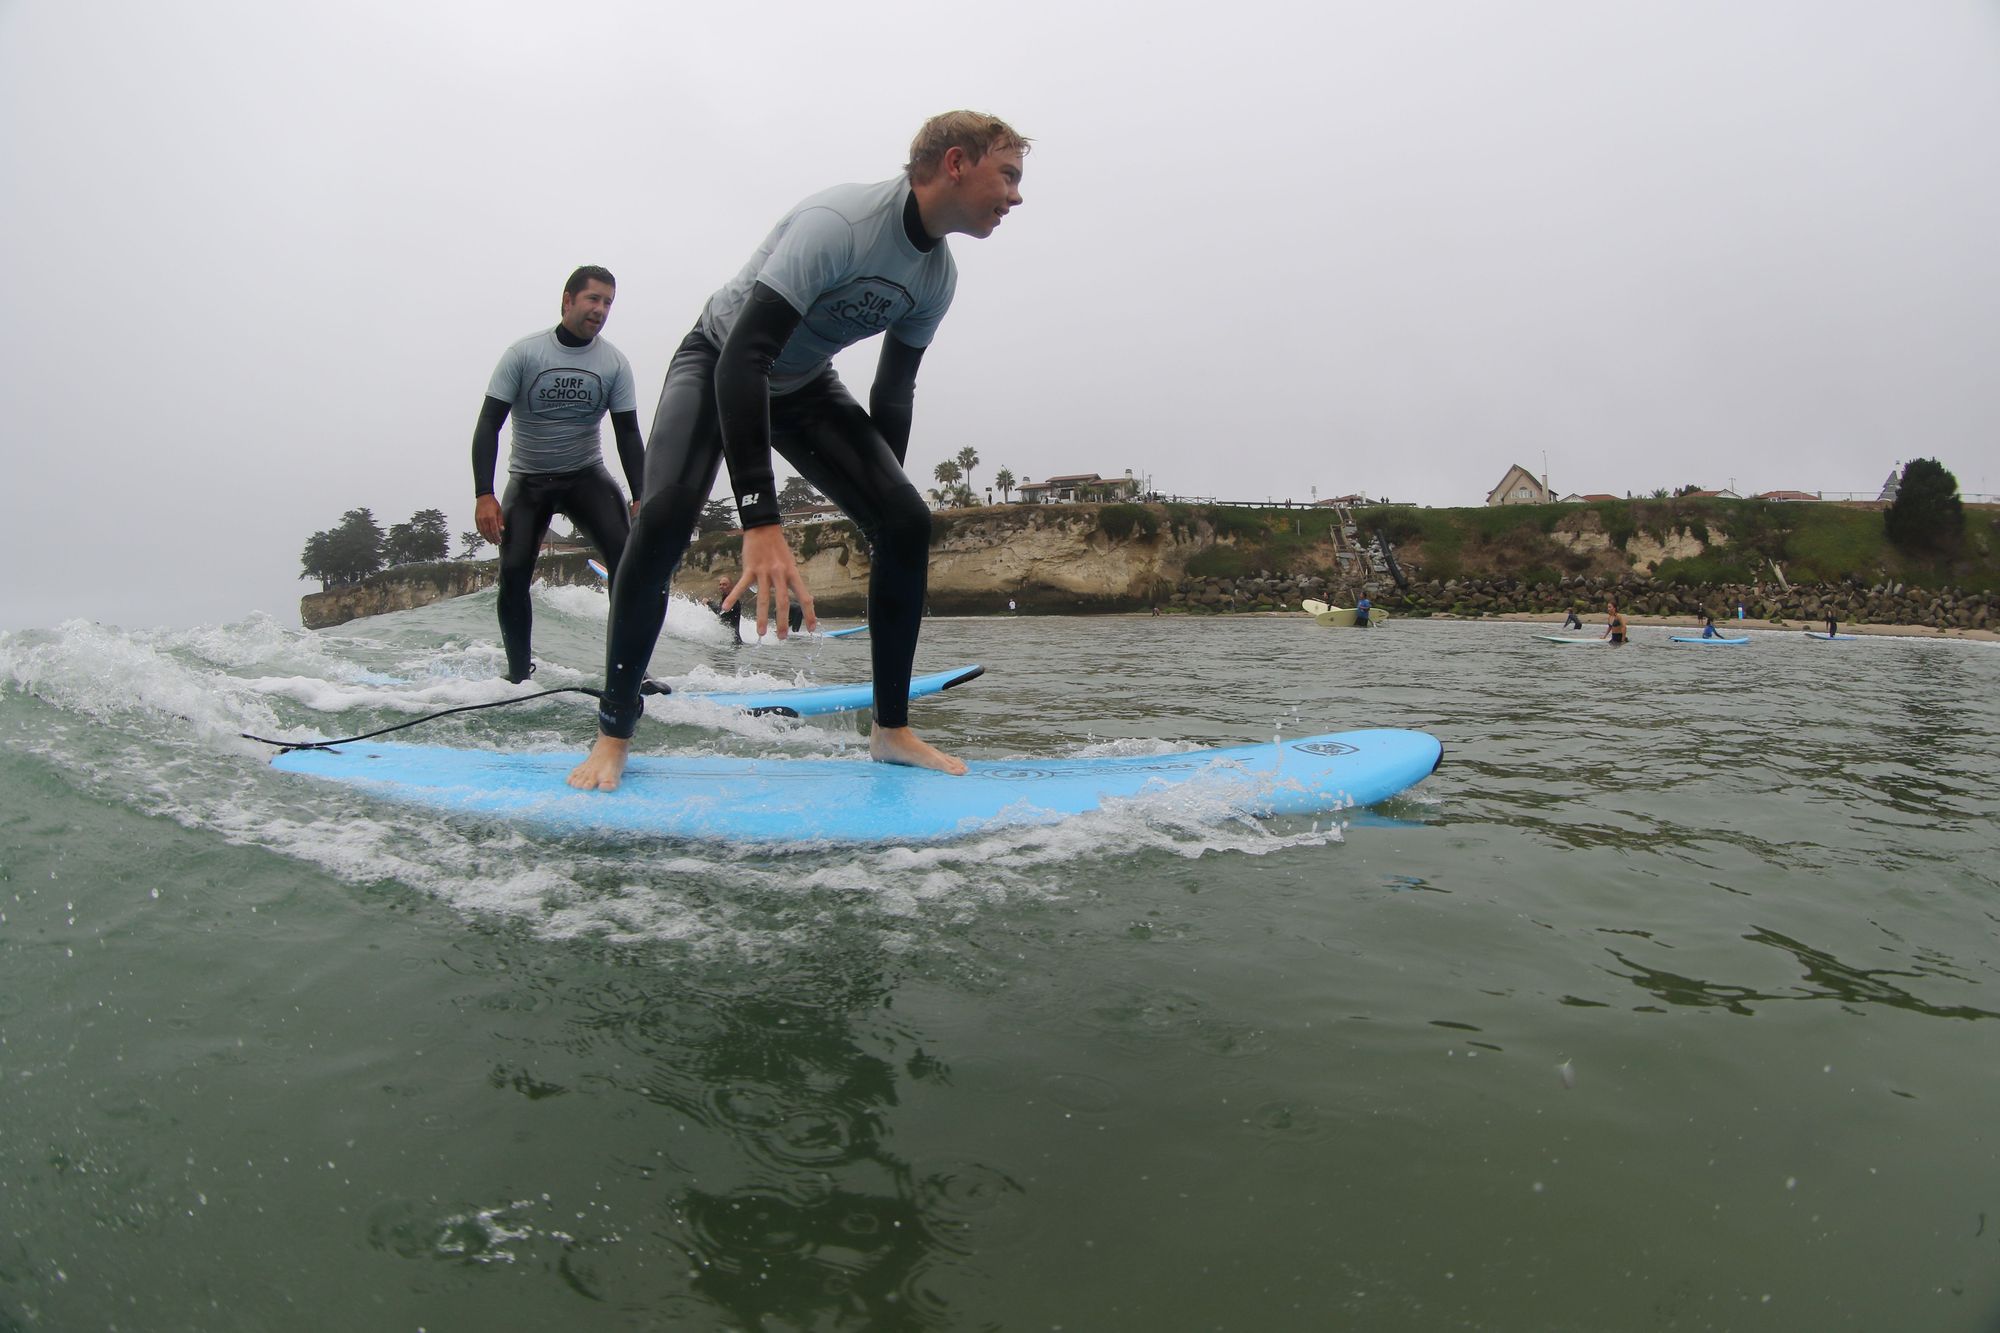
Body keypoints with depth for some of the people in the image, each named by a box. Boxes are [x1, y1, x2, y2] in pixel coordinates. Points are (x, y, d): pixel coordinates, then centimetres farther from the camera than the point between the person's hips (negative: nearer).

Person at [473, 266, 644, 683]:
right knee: (513, 573, -14)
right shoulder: (524, 353, -10)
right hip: (529, 480, -1)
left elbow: (627, 433, -2)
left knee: (626, 553, -22)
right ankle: (518, 676, 3)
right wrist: (484, 495, -21)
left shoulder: (614, 363, -5)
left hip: (586, 475, 1)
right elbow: (489, 424, -11)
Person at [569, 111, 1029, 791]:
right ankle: (614, 732, -13)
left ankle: (891, 730, -1)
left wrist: (884, 508, 4)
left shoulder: (938, 275, -7)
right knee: (665, 517, -30)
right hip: (719, 362, -6)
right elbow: (743, 356, -40)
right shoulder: (839, 222, -32)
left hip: (804, 386, 6)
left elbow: (892, 392, 5)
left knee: (909, 521, -12)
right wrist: (761, 522, -49)